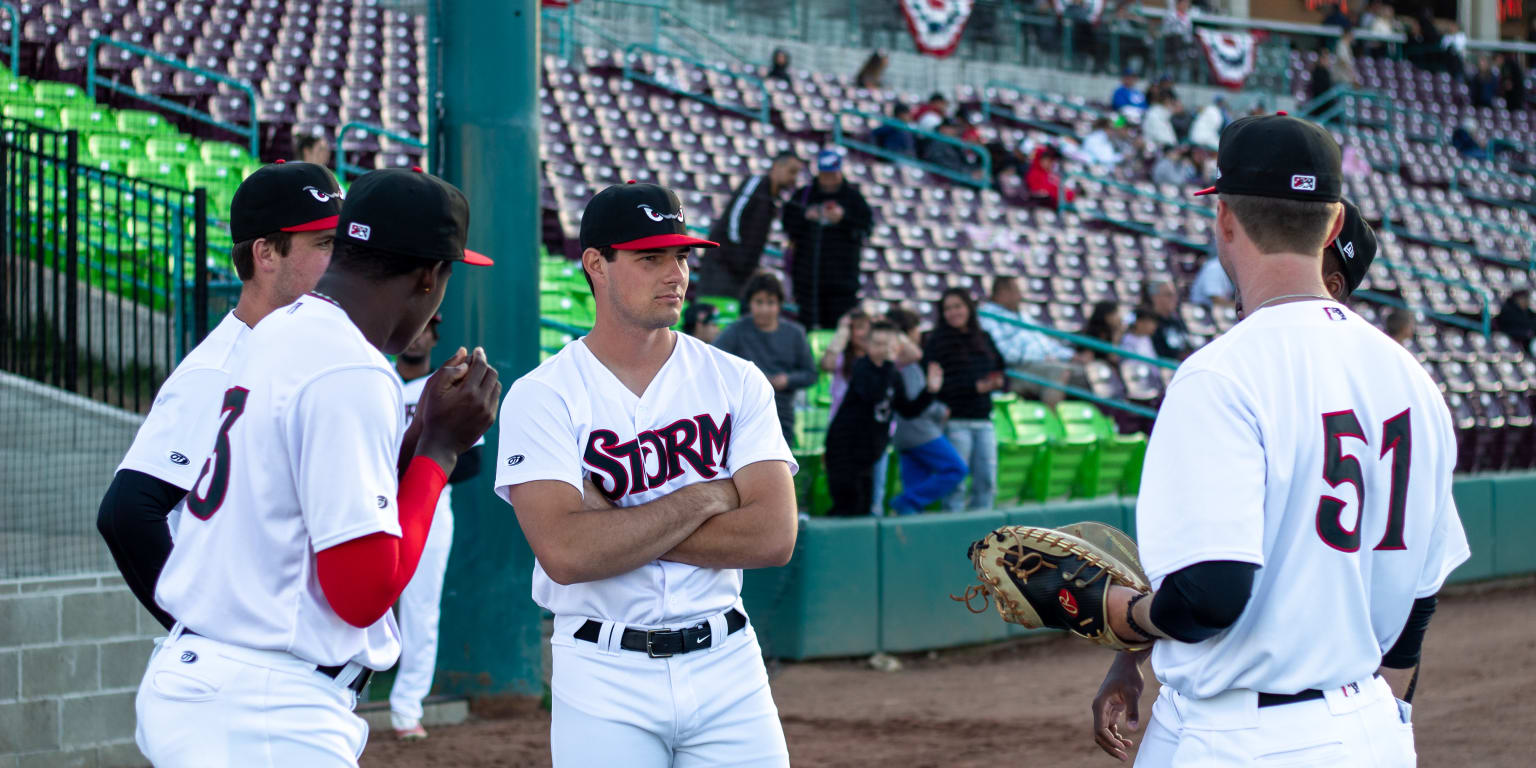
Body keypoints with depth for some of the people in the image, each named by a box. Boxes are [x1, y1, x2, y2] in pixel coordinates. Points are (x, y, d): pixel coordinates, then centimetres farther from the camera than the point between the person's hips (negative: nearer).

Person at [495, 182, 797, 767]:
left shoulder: (736, 382, 5)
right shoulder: (541, 397, -4)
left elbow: (774, 536, -7)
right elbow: (566, 553, -18)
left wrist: (615, 522, -11)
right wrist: (705, 498, -10)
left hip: (727, 668, 3)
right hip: (604, 677, -2)